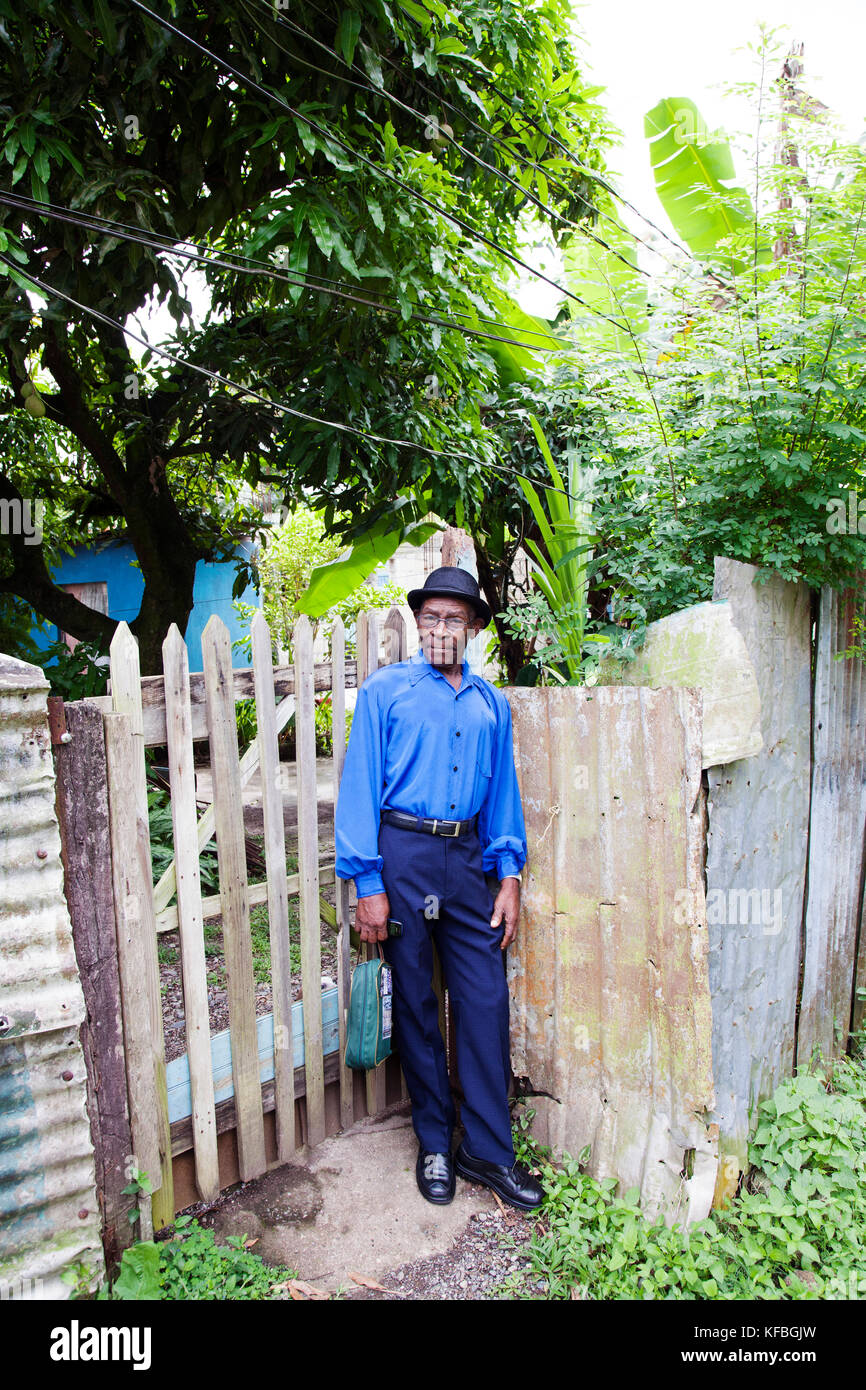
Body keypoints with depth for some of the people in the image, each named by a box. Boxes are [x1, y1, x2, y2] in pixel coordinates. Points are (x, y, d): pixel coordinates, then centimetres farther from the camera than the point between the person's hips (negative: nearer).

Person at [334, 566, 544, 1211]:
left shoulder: (491, 703, 11)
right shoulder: (386, 690, 0)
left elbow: (502, 791, 14)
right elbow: (361, 784, -4)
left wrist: (509, 875, 6)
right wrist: (369, 884, -9)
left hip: (468, 857, 3)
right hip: (402, 855, -3)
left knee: (486, 1000, 3)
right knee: (415, 1003, 8)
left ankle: (488, 1149, 20)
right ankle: (435, 1145, 26)